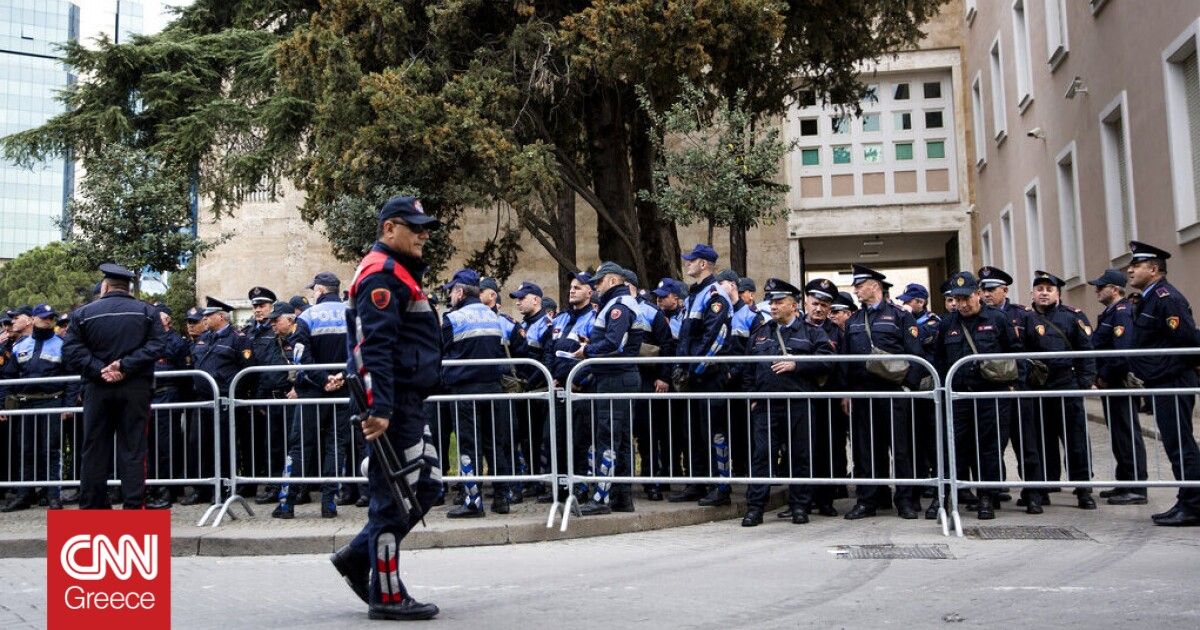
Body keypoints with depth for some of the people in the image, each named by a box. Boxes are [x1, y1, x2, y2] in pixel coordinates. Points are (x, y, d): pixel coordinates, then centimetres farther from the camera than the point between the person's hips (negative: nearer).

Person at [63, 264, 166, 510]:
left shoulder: (84, 313, 5)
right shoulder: (147, 312, 3)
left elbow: (71, 350, -5)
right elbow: (155, 346, -8)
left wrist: (99, 370, -10)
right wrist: (125, 366, -12)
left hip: (97, 389, 1)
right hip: (136, 388, -1)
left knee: (94, 448, 8)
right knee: (133, 448, 1)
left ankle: (91, 506, 12)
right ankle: (134, 506, -1)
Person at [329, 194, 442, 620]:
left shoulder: (400, 273, 21)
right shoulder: (381, 275, -12)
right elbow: (376, 348, -22)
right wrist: (379, 408, -28)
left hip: (408, 403, 10)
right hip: (391, 404, -10)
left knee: (425, 484, 14)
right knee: (392, 494, -3)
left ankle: (358, 555, 22)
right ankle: (387, 596, 6)